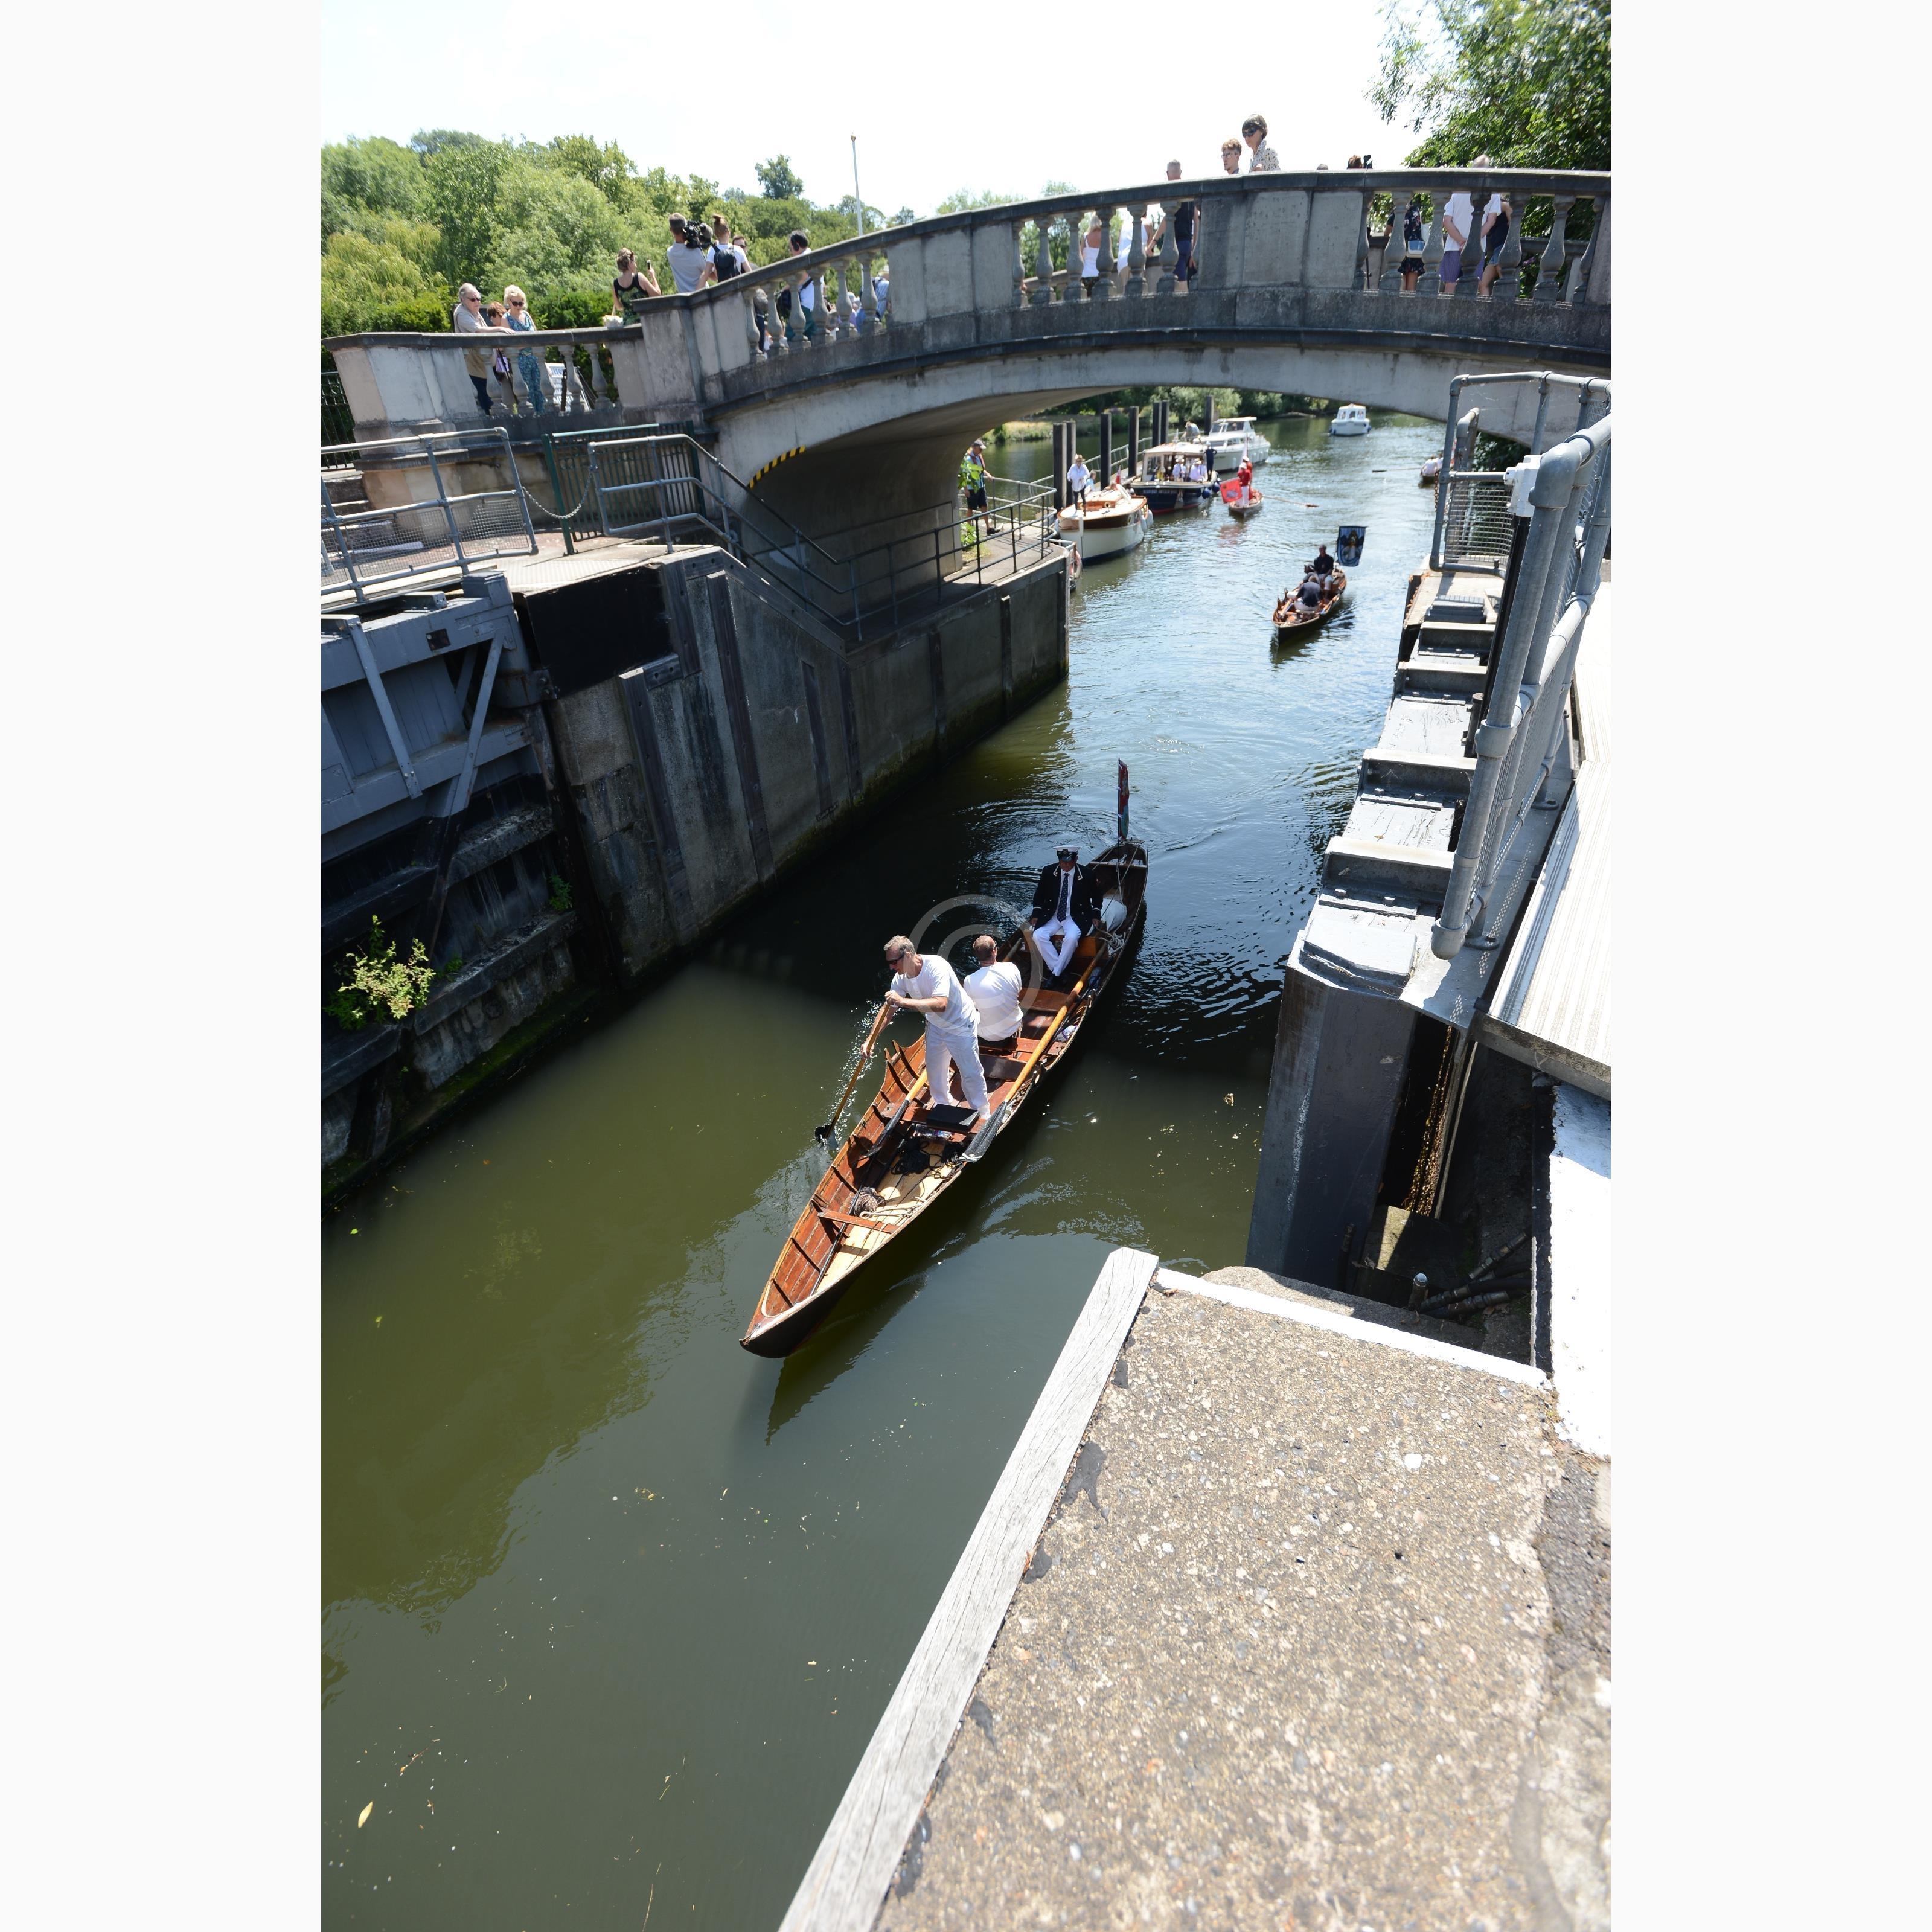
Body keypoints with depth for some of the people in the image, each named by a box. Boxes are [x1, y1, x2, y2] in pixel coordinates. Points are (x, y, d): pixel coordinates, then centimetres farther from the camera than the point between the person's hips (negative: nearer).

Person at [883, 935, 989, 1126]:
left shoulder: (936, 967, -37)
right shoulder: (901, 978, -14)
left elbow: (940, 1005, -48)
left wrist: (903, 1001, -51)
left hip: (962, 1026, -7)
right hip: (935, 1026, 7)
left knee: (971, 1073, 5)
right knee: (934, 1069, 21)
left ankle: (981, 1115, 26)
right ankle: (943, 1105, 46)